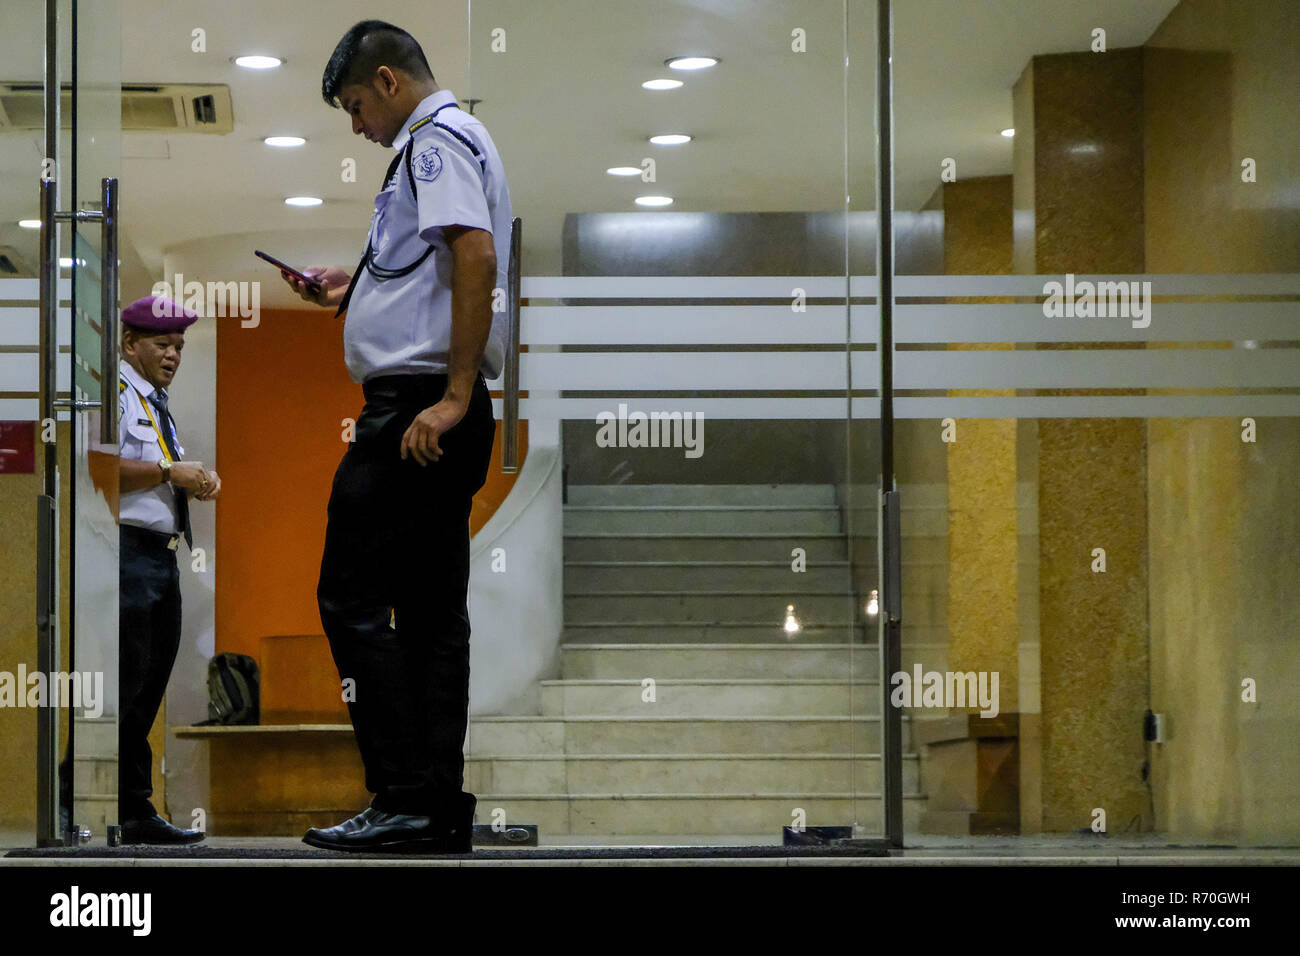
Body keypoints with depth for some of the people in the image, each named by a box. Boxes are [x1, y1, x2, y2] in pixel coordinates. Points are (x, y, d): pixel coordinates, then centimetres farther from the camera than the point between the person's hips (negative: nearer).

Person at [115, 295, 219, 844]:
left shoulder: (158, 405, 24)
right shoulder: (116, 393, -5)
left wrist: (198, 481, 9)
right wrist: (169, 472, -17)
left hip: (162, 556, 10)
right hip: (127, 552, -10)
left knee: (148, 686, 10)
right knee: (123, 683, -13)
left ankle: (136, 813, 13)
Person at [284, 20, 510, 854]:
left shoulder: (436, 138, -9)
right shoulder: (452, 138, 23)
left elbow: (478, 258, -24)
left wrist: (452, 397, -26)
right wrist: (352, 290, 24)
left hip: (415, 404, -10)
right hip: (437, 415, 10)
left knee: (353, 596, -9)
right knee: (432, 607, 8)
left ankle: (404, 798, -11)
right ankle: (443, 808, 9)